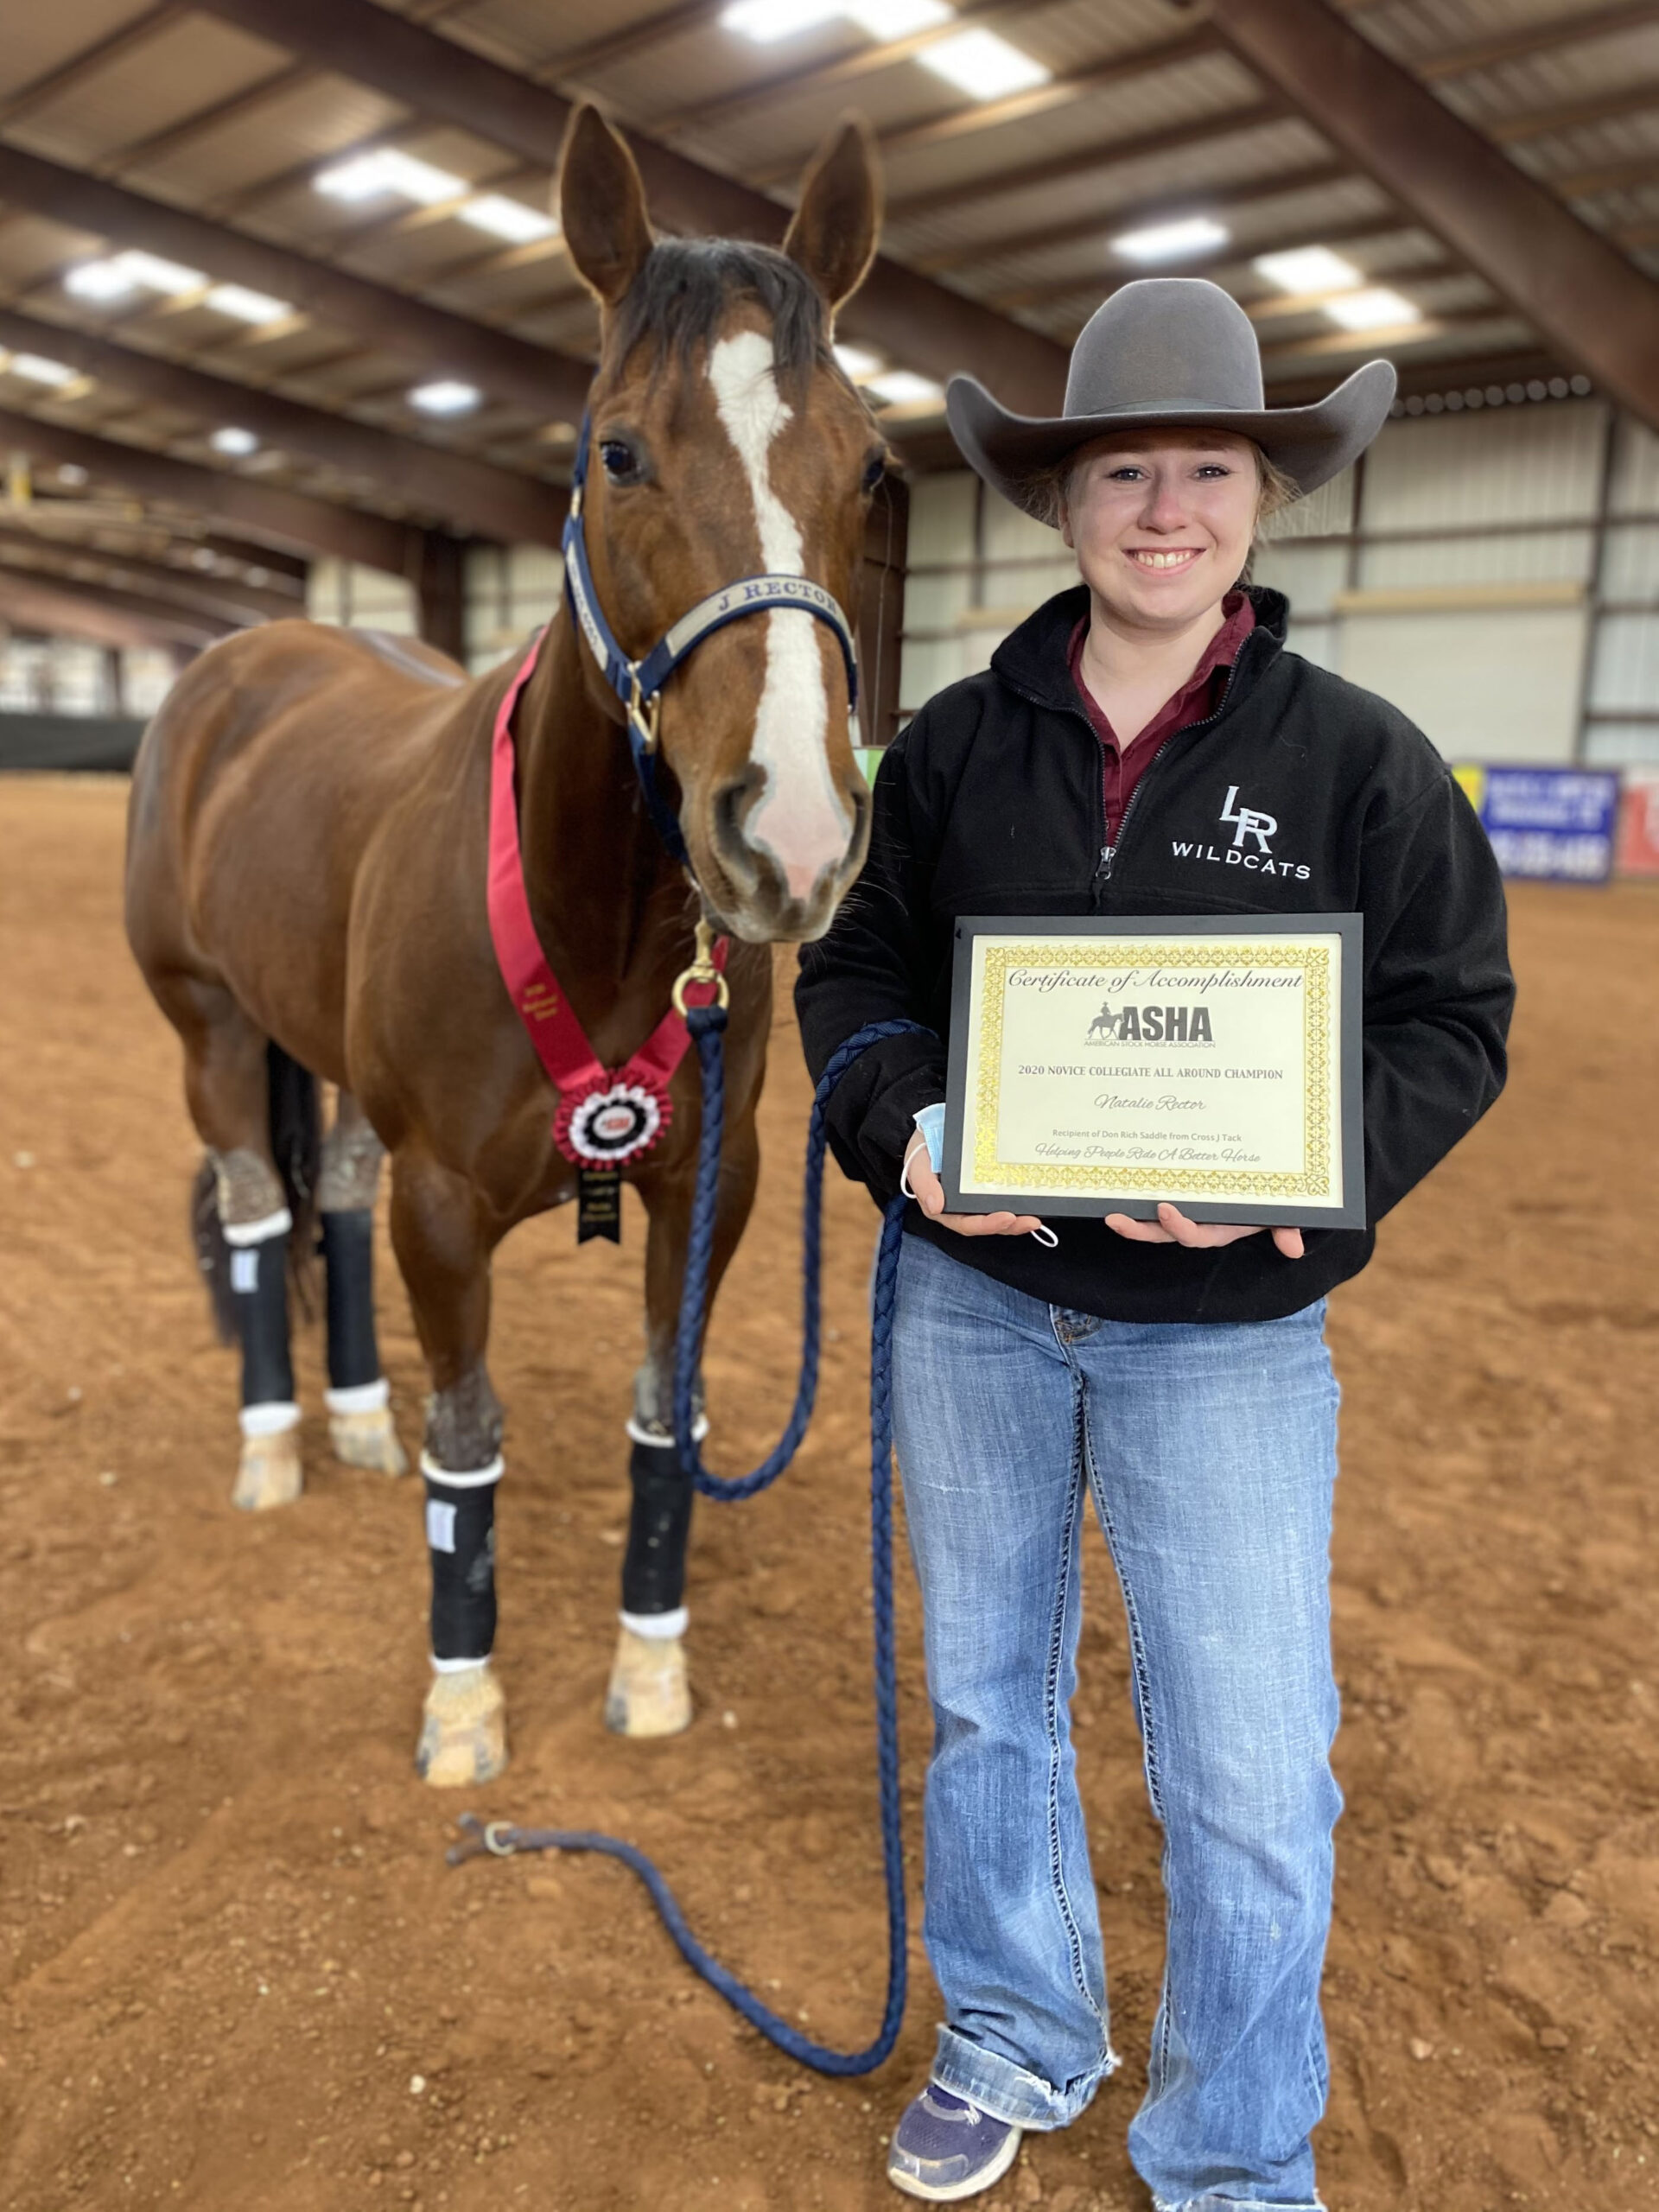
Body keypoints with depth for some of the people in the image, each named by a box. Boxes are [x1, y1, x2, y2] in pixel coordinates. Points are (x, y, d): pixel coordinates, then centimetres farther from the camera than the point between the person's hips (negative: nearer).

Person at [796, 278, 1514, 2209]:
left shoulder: (1359, 760, -6)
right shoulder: (955, 743, 0)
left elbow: (1452, 1021, -4)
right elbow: (856, 967, 4)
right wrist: (906, 1131, -15)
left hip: (1225, 1327, -2)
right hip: (973, 1291, 3)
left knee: (1250, 1779, 4)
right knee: (985, 1701, 19)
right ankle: (1016, 2042, 47)